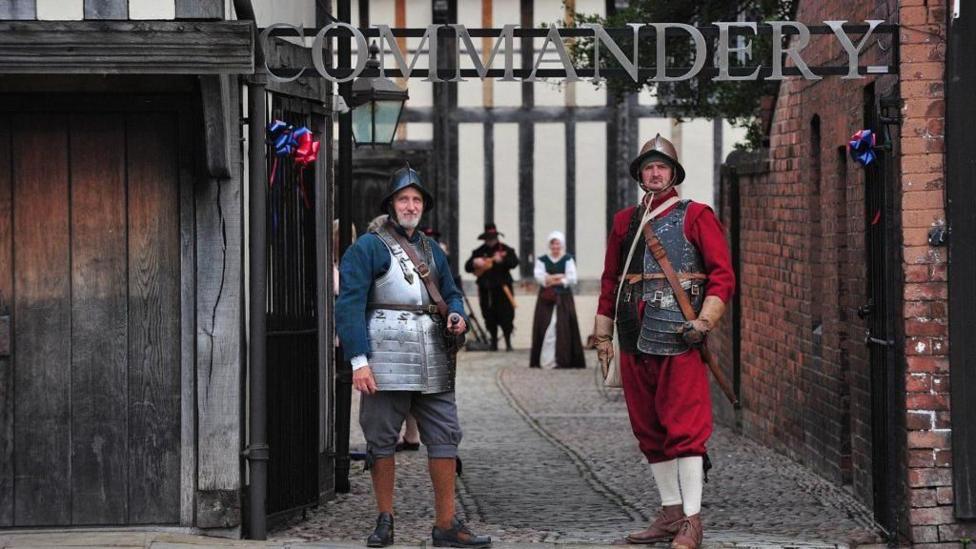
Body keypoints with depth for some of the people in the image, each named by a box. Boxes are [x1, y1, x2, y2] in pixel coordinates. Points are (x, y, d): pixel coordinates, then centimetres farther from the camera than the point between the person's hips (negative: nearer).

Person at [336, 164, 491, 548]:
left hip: (433, 361, 5)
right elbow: (349, 306, -7)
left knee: (445, 437, 1)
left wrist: (457, 316, 0)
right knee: (382, 439, 2)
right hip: (387, 359, -5)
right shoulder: (368, 248, 0)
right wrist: (359, 361, -15)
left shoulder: (432, 251, 19)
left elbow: (451, 294, 25)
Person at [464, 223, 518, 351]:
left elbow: (514, 262, -14)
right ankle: (494, 343, 15)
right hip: (485, 289, 3)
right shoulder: (479, 251, 10)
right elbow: (467, 267, 9)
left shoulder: (506, 250, 2)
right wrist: (474, 263, -13)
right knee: (489, 318, 6)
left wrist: (502, 260, -31)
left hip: (501, 287, -3)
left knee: (505, 315, -7)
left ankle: (508, 343, -1)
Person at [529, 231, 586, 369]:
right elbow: (539, 276, -7)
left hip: (563, 298, -1)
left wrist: (551, 279, -13)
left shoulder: (568, 259, 5)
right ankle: (545, 361, -5)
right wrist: (560, 277, -14)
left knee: (563, 328, -6)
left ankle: (563, 360, -5)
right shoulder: (542, 260, 8)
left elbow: (572, 278, -6)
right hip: (546, 298, 1)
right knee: (546, 328, -5)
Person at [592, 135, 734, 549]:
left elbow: (723, 275, -3)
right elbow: (610, 279, 20)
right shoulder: (624, 221, 16)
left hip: (678, 338, -6)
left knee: (685, 429, -8)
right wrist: (603, 335, 15)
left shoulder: (696, 217, 1)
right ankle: (671, 512, 19)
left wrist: (704, 322, -15)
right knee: (650, 431, 10)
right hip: (635, 340, 6)